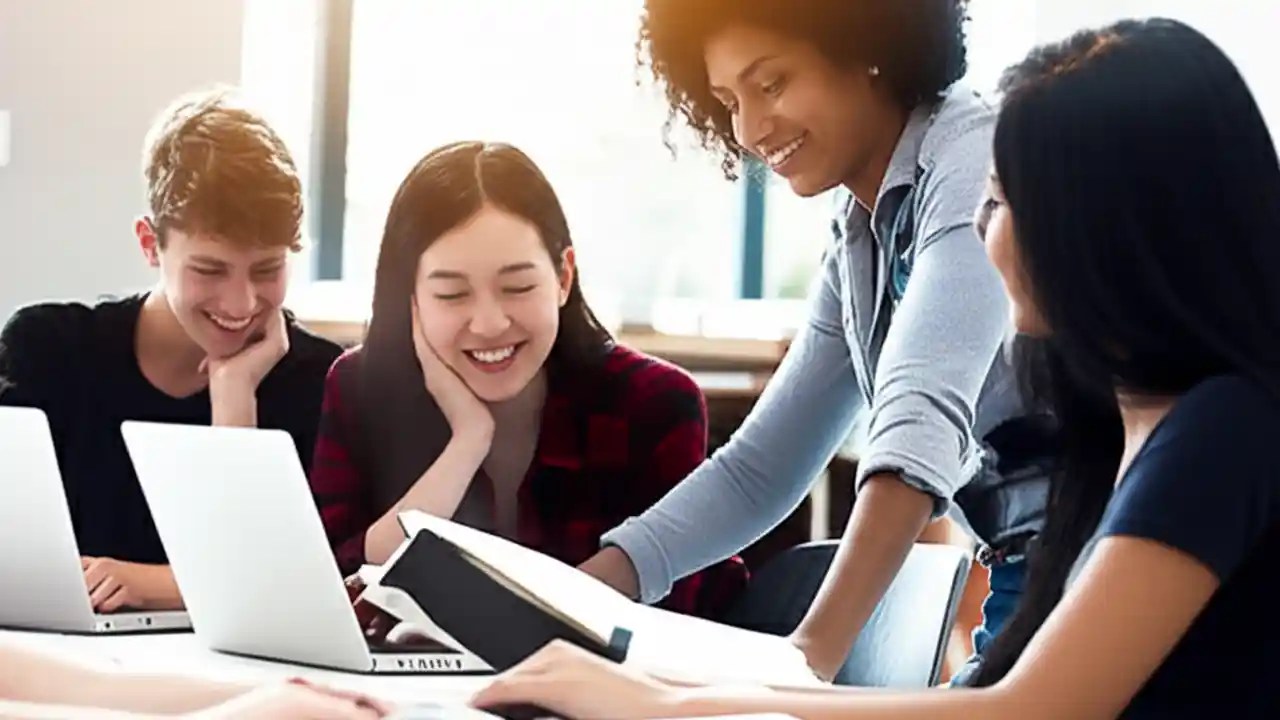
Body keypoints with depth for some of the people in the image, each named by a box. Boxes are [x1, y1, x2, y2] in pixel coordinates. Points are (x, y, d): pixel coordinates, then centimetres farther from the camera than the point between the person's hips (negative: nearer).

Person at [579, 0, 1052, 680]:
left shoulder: (976, 159, -13)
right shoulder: (856, 242, 12)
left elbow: (923, 418, -27)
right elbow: (757, 469, 17)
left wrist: (811, 653, -36)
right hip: (1022, 583, 7)